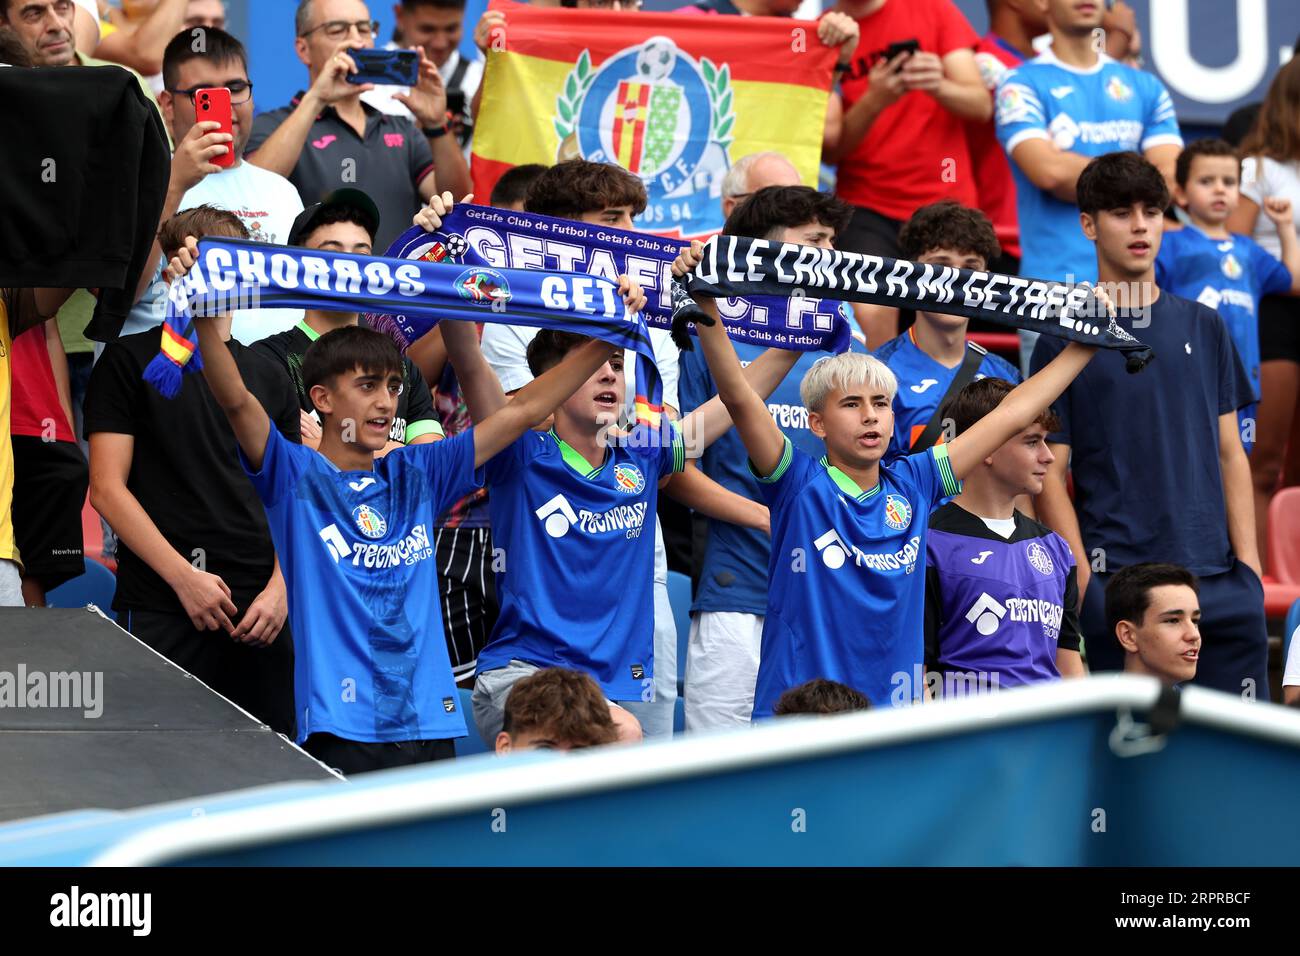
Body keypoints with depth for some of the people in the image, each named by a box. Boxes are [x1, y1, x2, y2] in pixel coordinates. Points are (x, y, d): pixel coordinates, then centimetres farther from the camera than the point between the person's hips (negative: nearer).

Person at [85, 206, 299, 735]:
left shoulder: (269, 378, 16)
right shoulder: (130, 361, 4)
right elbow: (106, 489, -3)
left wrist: (279, 590, -2)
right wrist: (184, 577, -11)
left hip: (259, 615, 4)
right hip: (161, 612, -4)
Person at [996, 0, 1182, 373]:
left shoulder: (1146, 88, 16)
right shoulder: (1022, 86, 3)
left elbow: (1170, 179, 5)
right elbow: (1048, 169, -13)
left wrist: (1082, 179, -5)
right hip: (1055, 283, -4)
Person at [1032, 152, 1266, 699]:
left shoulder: (1203, 327, 13)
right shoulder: (1065, 340, 1)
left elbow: (1230, 453, 14)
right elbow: (1050, 474, -1)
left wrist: (1248, 564, 4)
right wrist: (1085, 584, -10)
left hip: (1217, 575, 4)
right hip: (1117, 578, -3)